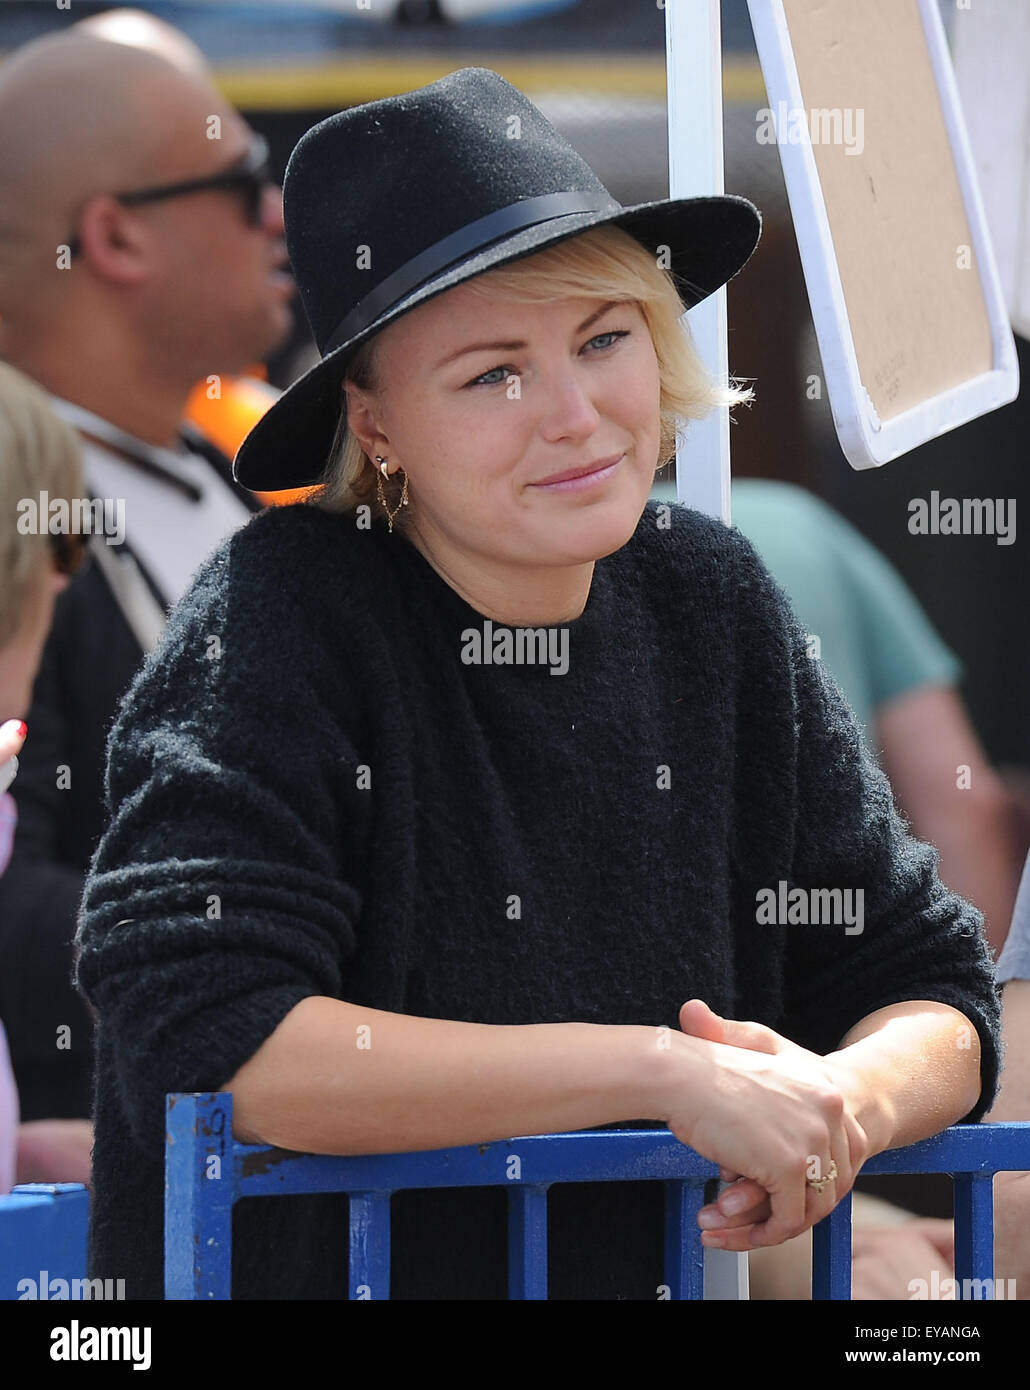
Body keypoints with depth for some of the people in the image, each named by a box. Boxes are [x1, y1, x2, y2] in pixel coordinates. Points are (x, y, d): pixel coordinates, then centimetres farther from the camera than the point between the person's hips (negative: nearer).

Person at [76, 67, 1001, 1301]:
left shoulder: (709, 601, 7)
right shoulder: (282, 613, -8)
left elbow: (929, 991, 12)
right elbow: (205, 1037, -19)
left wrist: (847, 1106, -11)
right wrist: (668, 1072, -18)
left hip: (671, 1270, 5)